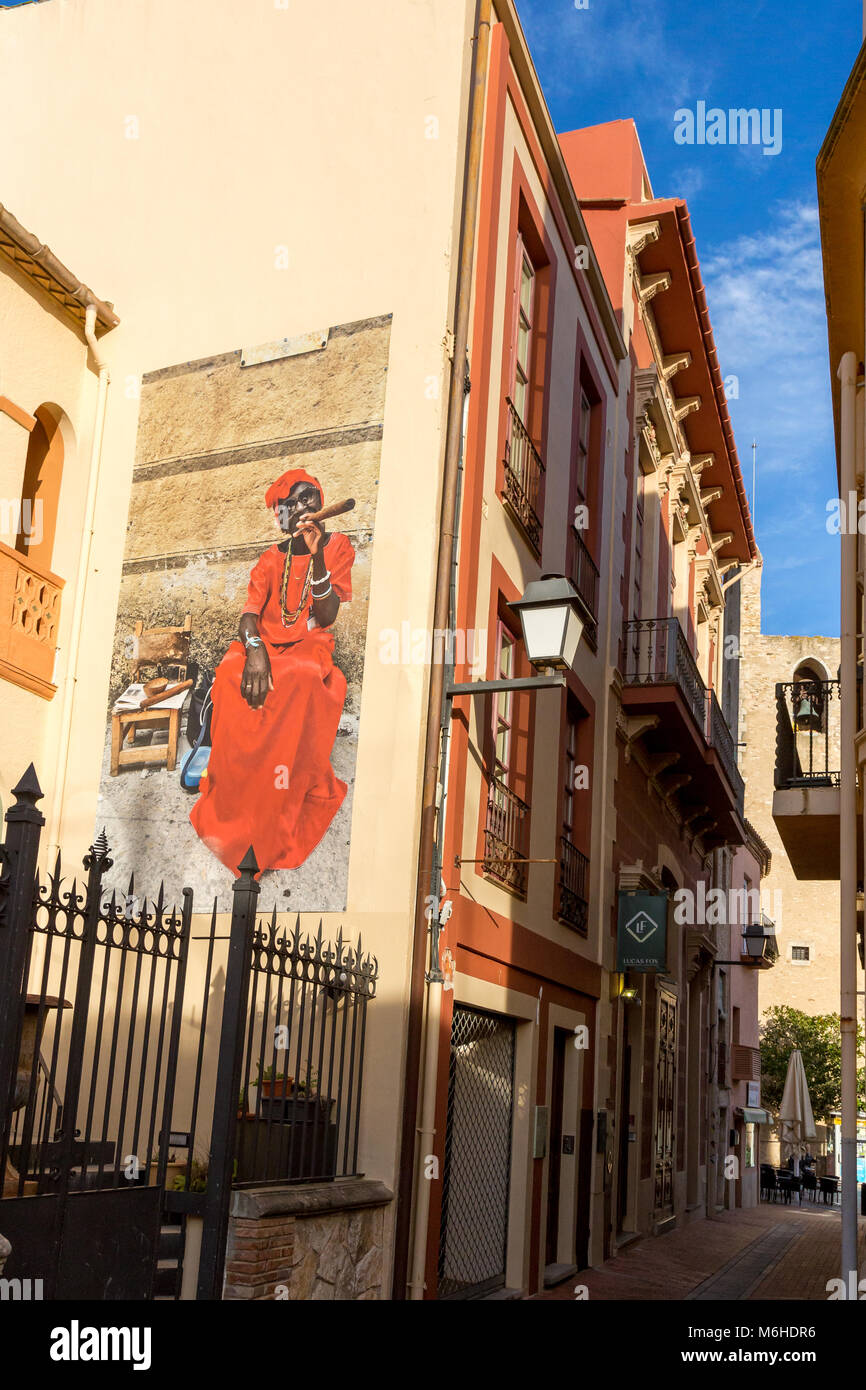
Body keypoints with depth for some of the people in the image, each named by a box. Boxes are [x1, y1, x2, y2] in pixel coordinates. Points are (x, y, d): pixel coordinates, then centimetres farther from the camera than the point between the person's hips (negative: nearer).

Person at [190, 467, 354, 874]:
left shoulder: (337, 546, 8)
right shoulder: (272, 558, 17)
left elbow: (326, 618, -3)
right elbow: (250, 611, 2)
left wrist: (317, 557, -15)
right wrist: (254, 646, -21)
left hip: (309, 646, -2)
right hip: (265, 643, 3)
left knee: (303, 677, -40)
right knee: (232, 674, -34)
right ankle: (230, 817, -27)